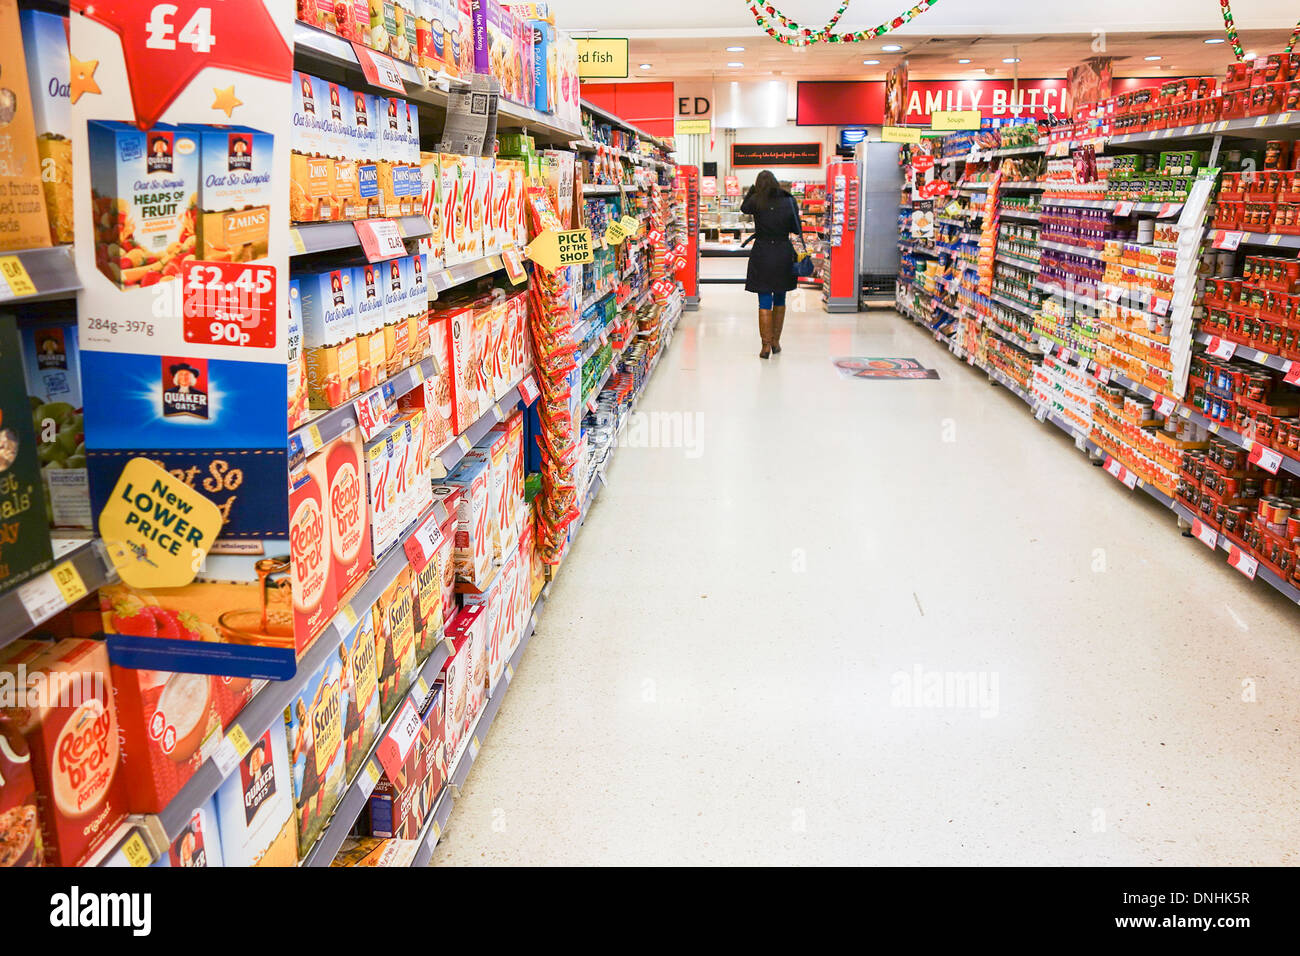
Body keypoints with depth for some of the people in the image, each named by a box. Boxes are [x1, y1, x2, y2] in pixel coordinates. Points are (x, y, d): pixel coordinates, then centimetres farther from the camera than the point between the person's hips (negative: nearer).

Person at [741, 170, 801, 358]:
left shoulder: (757, 201, -6)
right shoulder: (789, 201, -2)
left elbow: (744, 208, 16)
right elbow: (797, 230, 4)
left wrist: (752, 189, 24)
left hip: (762, 253, -2)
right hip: (784, 253, 2)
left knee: (765, 302, 1)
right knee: (780, 300, 16)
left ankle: (766, 345, -4)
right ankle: (776, 341, 23)